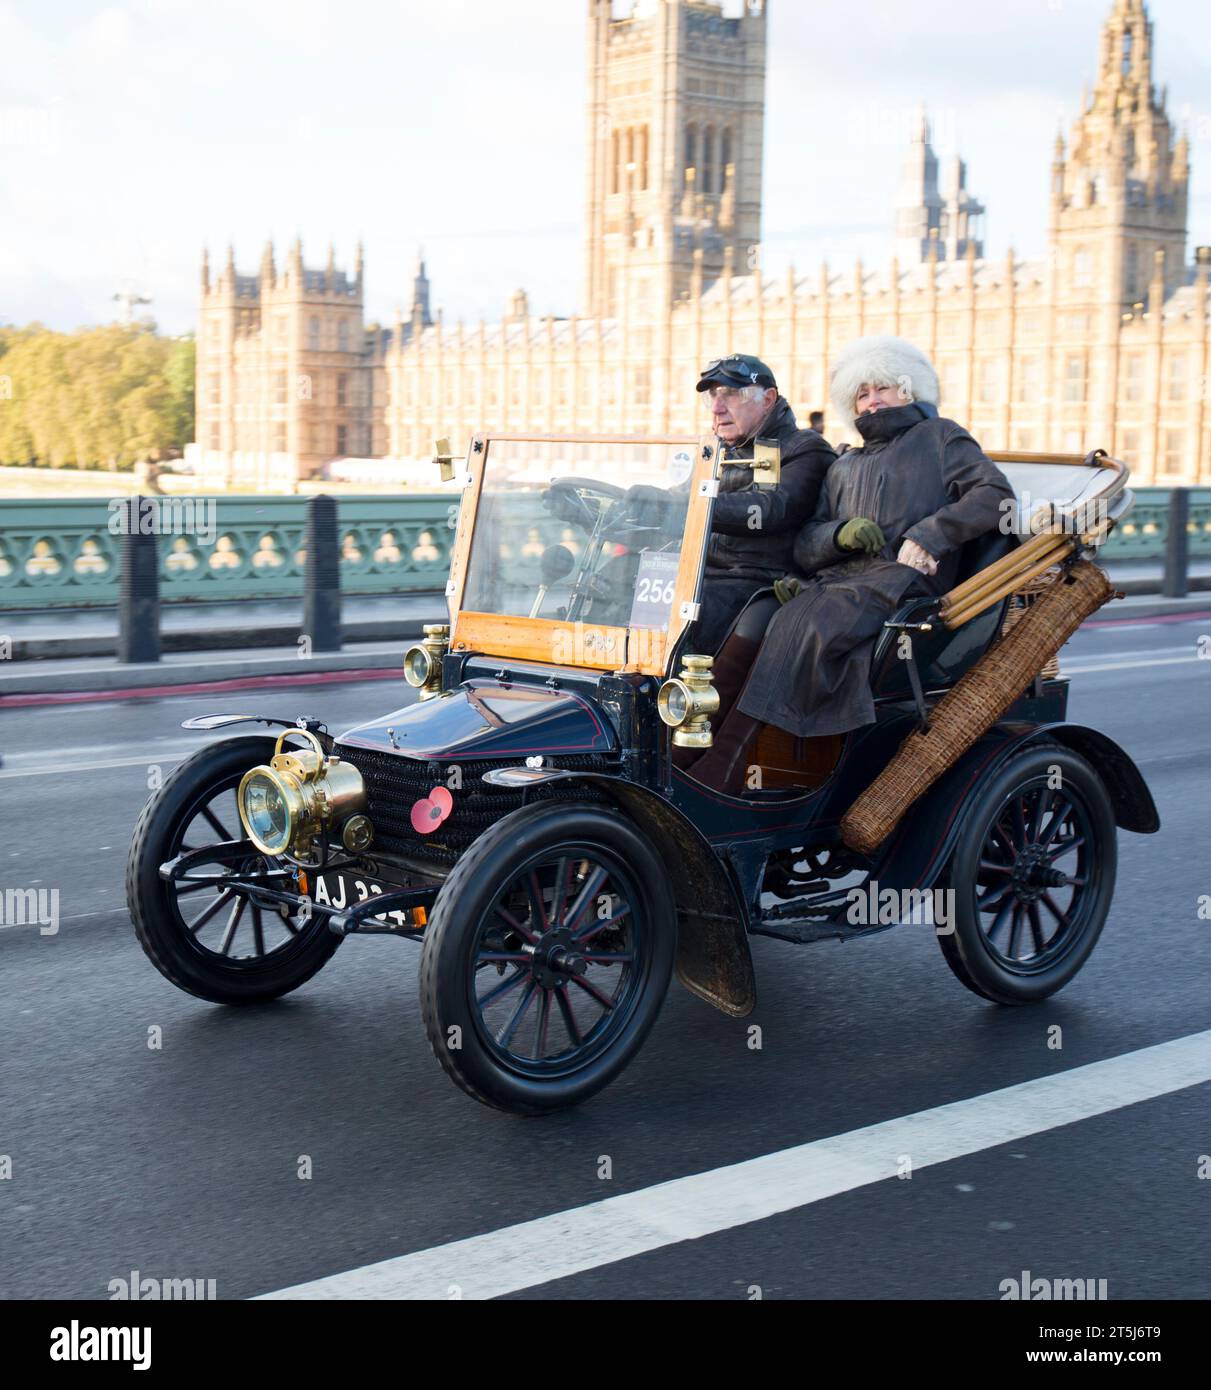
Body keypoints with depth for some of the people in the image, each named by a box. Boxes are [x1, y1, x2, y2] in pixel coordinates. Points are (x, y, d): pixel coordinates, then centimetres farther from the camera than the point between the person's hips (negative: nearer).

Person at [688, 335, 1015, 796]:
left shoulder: (939, 437, 18)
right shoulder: (843, 467, 31)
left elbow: (995, 494, 2)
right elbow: (804, 546, 20)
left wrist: (928, 535, -10)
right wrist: (839, 534, -4)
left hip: (903, 578, -6)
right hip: (836, 580, 6)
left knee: (804, 627, -33)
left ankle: (724, 767, -37)